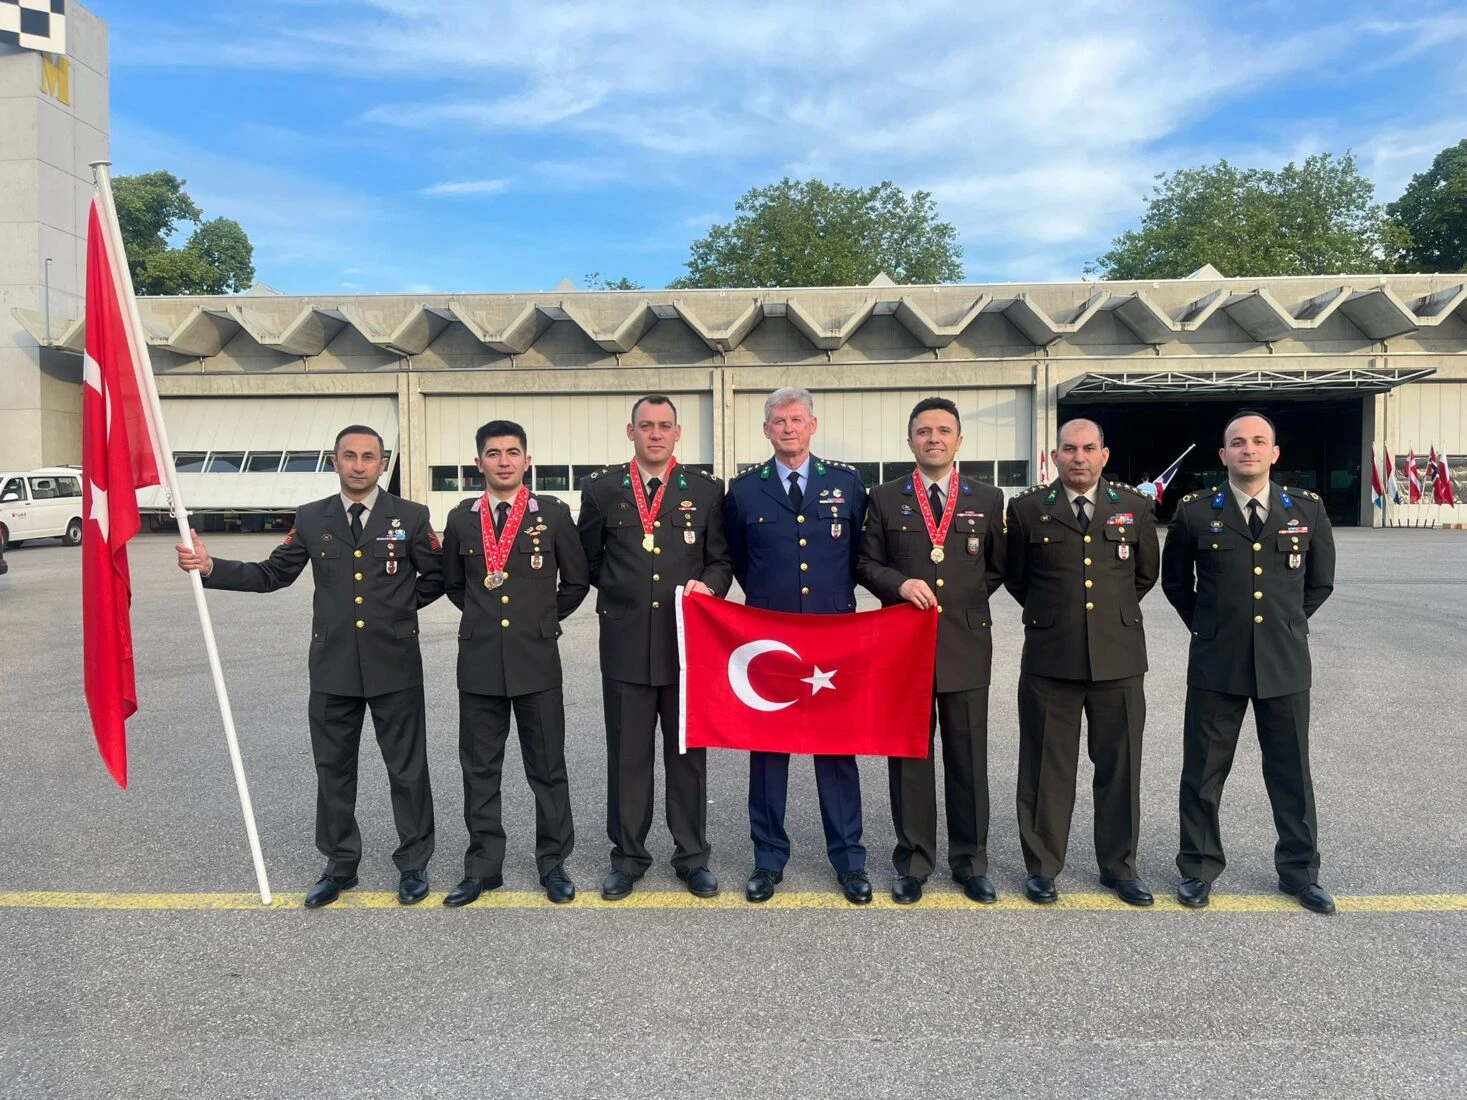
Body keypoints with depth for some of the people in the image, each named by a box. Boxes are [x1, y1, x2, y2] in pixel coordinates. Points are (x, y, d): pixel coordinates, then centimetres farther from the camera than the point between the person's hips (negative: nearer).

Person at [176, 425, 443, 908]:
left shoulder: (410, 517, -2)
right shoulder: (311, 519, 4)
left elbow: (436, 577, 6)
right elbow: (271, 575, 6)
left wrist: (397, 608, 2)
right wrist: (211, 567, -4)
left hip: (394, 667, -2)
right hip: (333, 668, 2)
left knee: (408, 770, 7)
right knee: (333, 770, 13)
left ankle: (413, 865, 23)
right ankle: (340, 865, 29)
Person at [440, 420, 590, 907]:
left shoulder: (553, 514, -1)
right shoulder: (461, 518, 6)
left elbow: (575, 581, 7)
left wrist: (541, 619, 9)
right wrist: (483, 618, 12)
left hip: (536, 659, -2)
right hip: (479, 660, 2)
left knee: (548, 768, 7)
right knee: (479, 769, 9)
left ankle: (553, 862, 20)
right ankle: (483, 864, 22)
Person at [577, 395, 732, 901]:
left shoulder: (705, 489, 4)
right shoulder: (601, 488, 4)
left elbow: (722, 559, 7)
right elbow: (588, 558, 14)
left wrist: (708, 585, -12)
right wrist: (621, 591, 7)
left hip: (688, 641, 0)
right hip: (625, 643, 0)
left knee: (688, 753, 9)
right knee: (627, 755, 8)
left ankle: (692, 855, 23)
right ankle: (628, 856, 23)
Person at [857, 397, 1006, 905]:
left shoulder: (988, 500, 7)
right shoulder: (885, 498, 5)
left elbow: (998, 568, 12)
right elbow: (866, 564, 4)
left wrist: (965, 603, 3)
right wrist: (900, 584, -13)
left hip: (966, 646, 1)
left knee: (968, 759, 8)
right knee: (908, 757, 7)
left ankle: (971, 861, 23)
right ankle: (913, 861, 19)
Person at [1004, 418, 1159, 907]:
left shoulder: (1134, 506, 5)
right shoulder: (1028, 508, 0)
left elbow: (1146, 572, 18)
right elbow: (1013, 575, 12)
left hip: (1119, 656, 2)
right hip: (1050, 657, -1)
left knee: (1119, 766, 10)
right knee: (1046, 766, 7)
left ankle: (1118, 865, 26)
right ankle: (1042, 866, 20)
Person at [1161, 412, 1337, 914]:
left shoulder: (1307, 509, 1)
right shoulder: (1195, 511, -3)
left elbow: (1320, 582, 15)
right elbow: (1175, 581, 10)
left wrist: (1286, 624, 14)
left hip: (1285, 663, 1)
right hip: (1216, 664, -1)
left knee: (1292, 773, 12)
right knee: (1203, 773, 8)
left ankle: (1300, 872, 29)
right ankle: (1198, 868, 23)